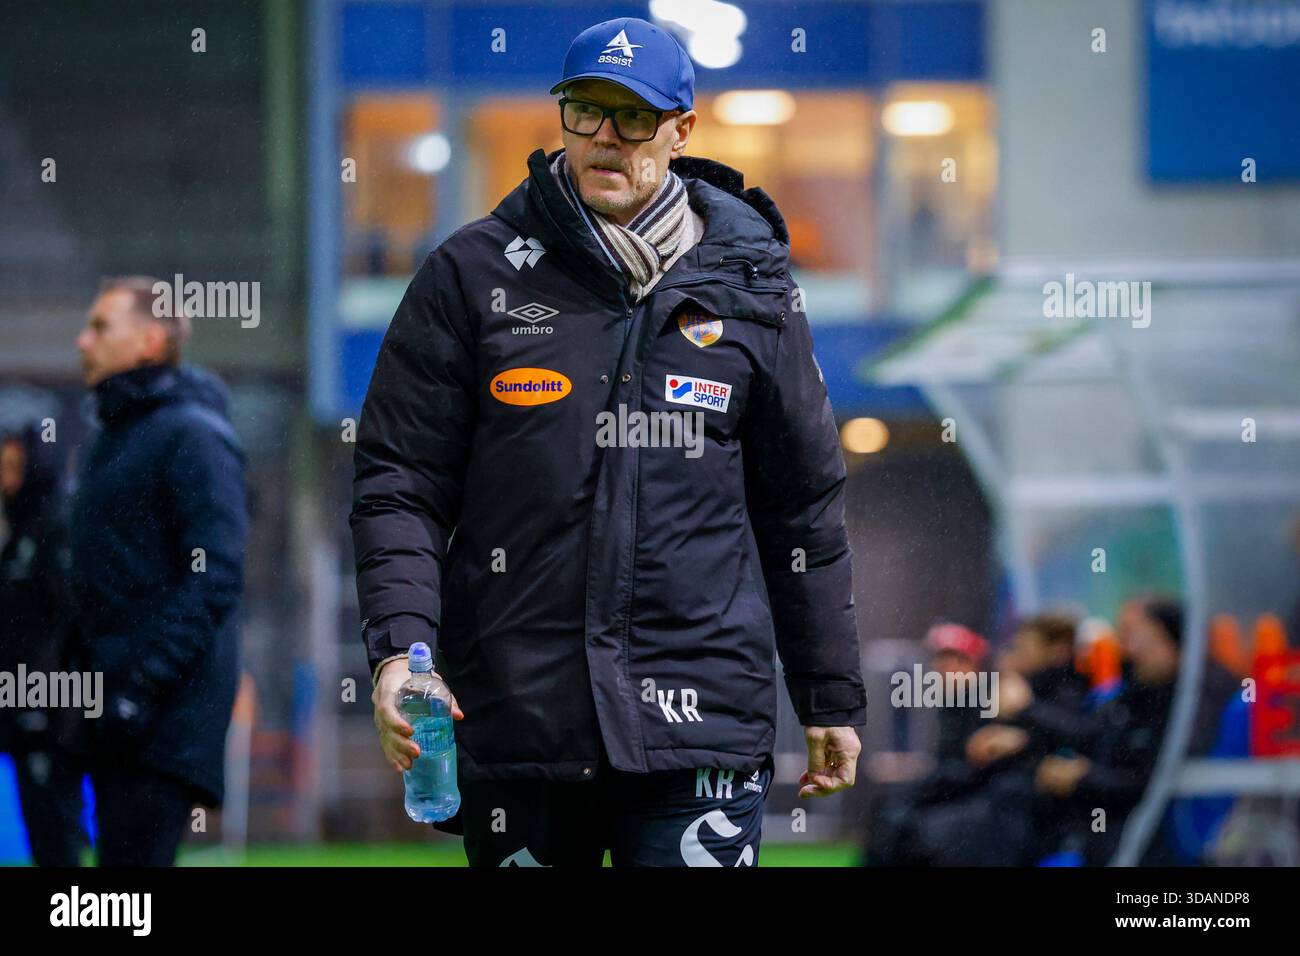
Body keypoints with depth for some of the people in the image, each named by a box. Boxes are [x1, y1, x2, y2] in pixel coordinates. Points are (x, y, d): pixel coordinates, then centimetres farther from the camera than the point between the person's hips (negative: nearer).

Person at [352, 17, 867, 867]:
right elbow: (400, 484, 4)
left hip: (700, 725, 0)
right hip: (518, 713, 0)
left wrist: (833, 699, 15)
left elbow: (804, 503, 15)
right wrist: (399, 647, -11)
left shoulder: (748, 285, 9)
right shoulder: (476, 274, 5)